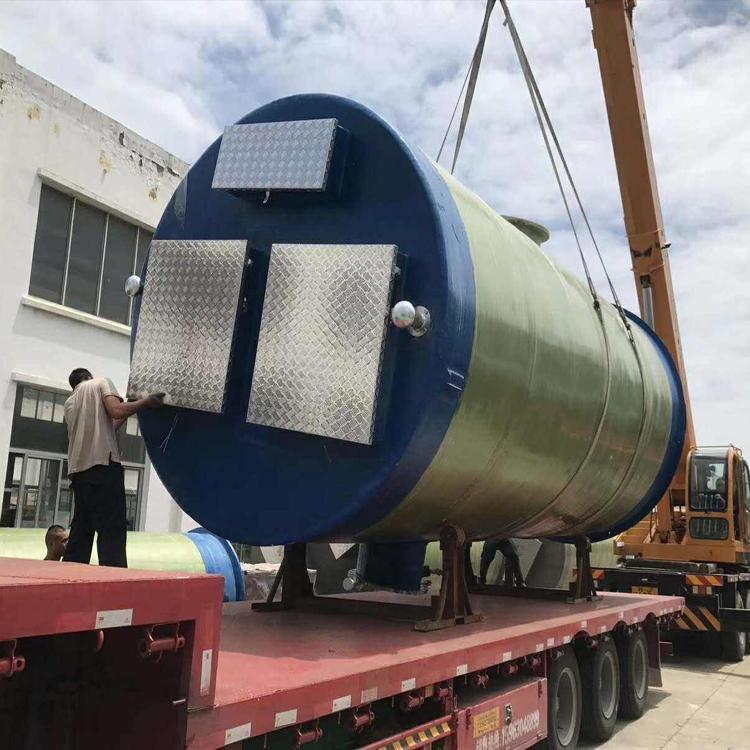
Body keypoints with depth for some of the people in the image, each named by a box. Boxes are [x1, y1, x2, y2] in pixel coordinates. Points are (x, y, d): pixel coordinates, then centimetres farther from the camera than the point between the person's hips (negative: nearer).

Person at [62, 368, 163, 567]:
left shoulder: (70, 402, 27)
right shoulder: (101, 382, 10)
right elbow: (116, 411, -9)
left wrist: (126, 414, 35)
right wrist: (146, 402, 3)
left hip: (79, 469, 7)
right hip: (103, 464, -7)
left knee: (80, 530, 10)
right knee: (112, 529, -10)